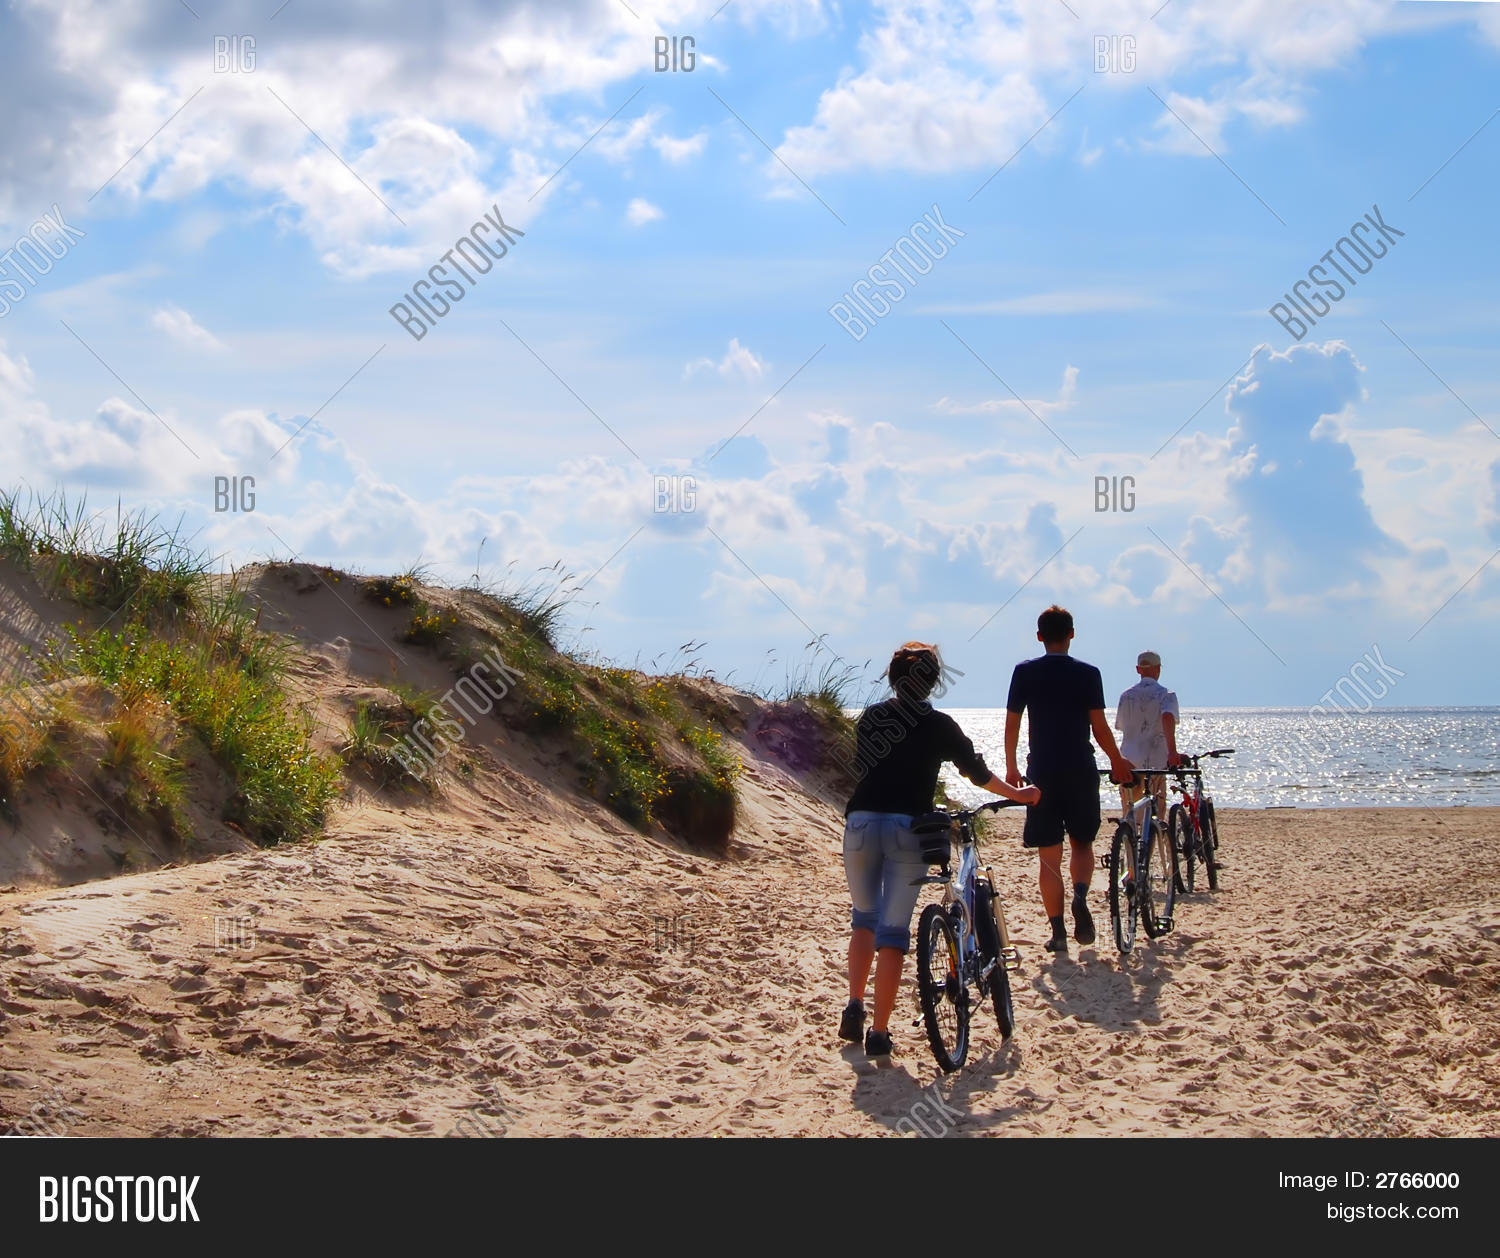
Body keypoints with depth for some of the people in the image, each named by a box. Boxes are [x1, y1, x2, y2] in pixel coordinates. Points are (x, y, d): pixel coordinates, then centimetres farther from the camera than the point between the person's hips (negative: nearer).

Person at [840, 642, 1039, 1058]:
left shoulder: (870, 717, 11)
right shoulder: (939, 725, 2)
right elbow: (977, 771, 11)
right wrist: (1018, 794, 27)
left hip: (861, 822, 3)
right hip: (907, 828, -3)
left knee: (864, 917, 22)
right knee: (893, 930, 1)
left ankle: (854, 1008, 10)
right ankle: (879, 1032, 0)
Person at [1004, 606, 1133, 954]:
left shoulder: (1025, 672, 1)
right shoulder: (1088, 674, -2)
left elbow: (1012, 724, 1)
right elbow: (1099, 727, -4)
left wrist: (1011, 767, 13)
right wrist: (1118, 762, 11)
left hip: (1042, 772, 0)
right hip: (1080, 771, 0)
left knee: (1049, 856, 5)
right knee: (1083, 843, 16)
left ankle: (1057, 931, 2)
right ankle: (1080, 896, -13)